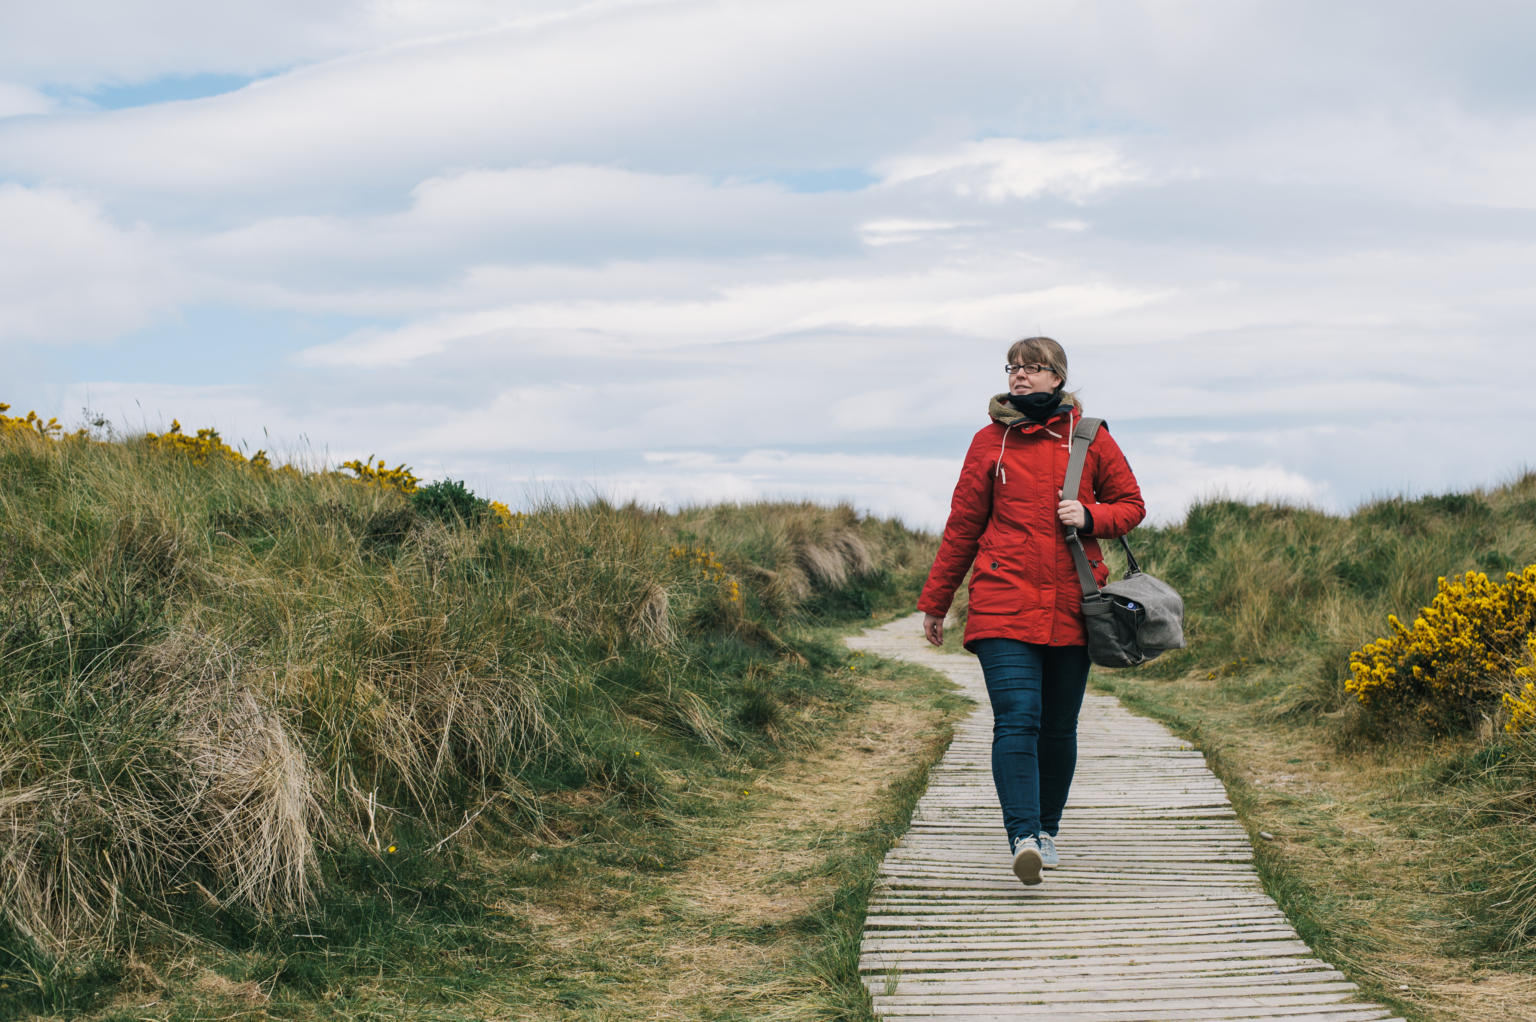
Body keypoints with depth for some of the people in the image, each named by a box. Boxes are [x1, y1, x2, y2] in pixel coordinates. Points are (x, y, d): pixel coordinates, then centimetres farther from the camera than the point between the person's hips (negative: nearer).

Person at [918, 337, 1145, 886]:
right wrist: (934, 602, 14)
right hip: (1004, 606, -1)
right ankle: (1023, 837, -22)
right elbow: (962, 527, 12)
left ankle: (1047, 828, 26)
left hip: (1071, 609, 2)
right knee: (1017, 719, -16)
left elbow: (1131, 504, 13)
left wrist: (1089, 516, -9)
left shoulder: (1090, 438, 6)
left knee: (1059, 728, 9)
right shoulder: (989, 442, 7)